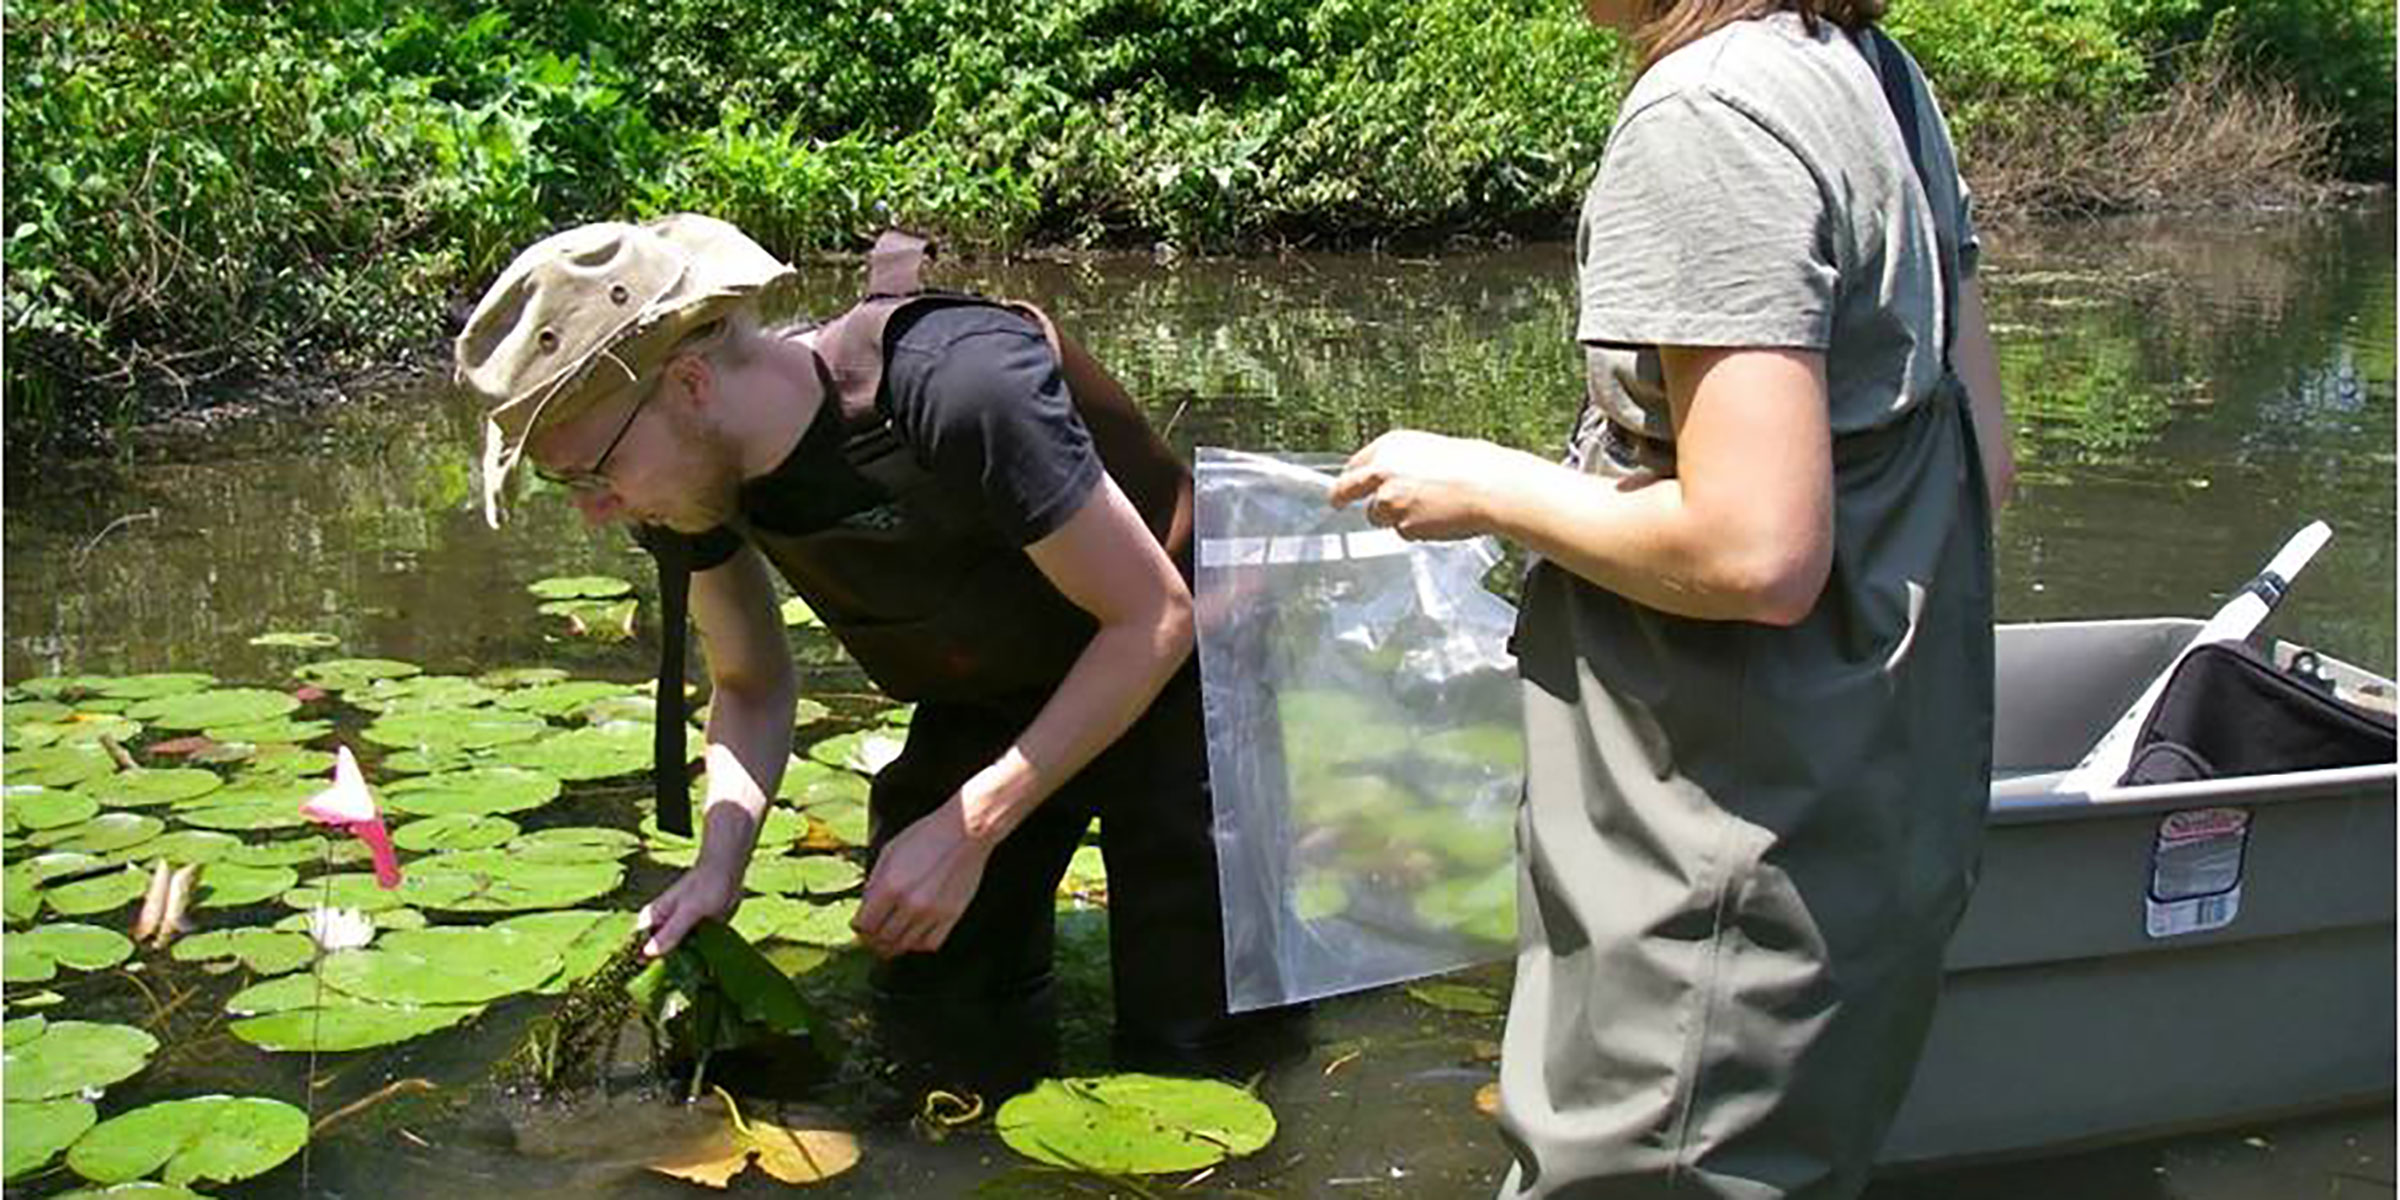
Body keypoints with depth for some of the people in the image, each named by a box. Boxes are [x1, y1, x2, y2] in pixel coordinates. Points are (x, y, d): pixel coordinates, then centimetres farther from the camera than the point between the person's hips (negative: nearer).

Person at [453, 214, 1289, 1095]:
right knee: (949, 1051, 2)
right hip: (981, 704, 5)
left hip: (1157, 685, -5)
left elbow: (1155, 618, -27)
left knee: (1186, 1057, -6)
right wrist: (719, 866, -17)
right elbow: (752, 689, 1)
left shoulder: (963, 389, -37)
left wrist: (966, 829, -27)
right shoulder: (694, 467, -15)